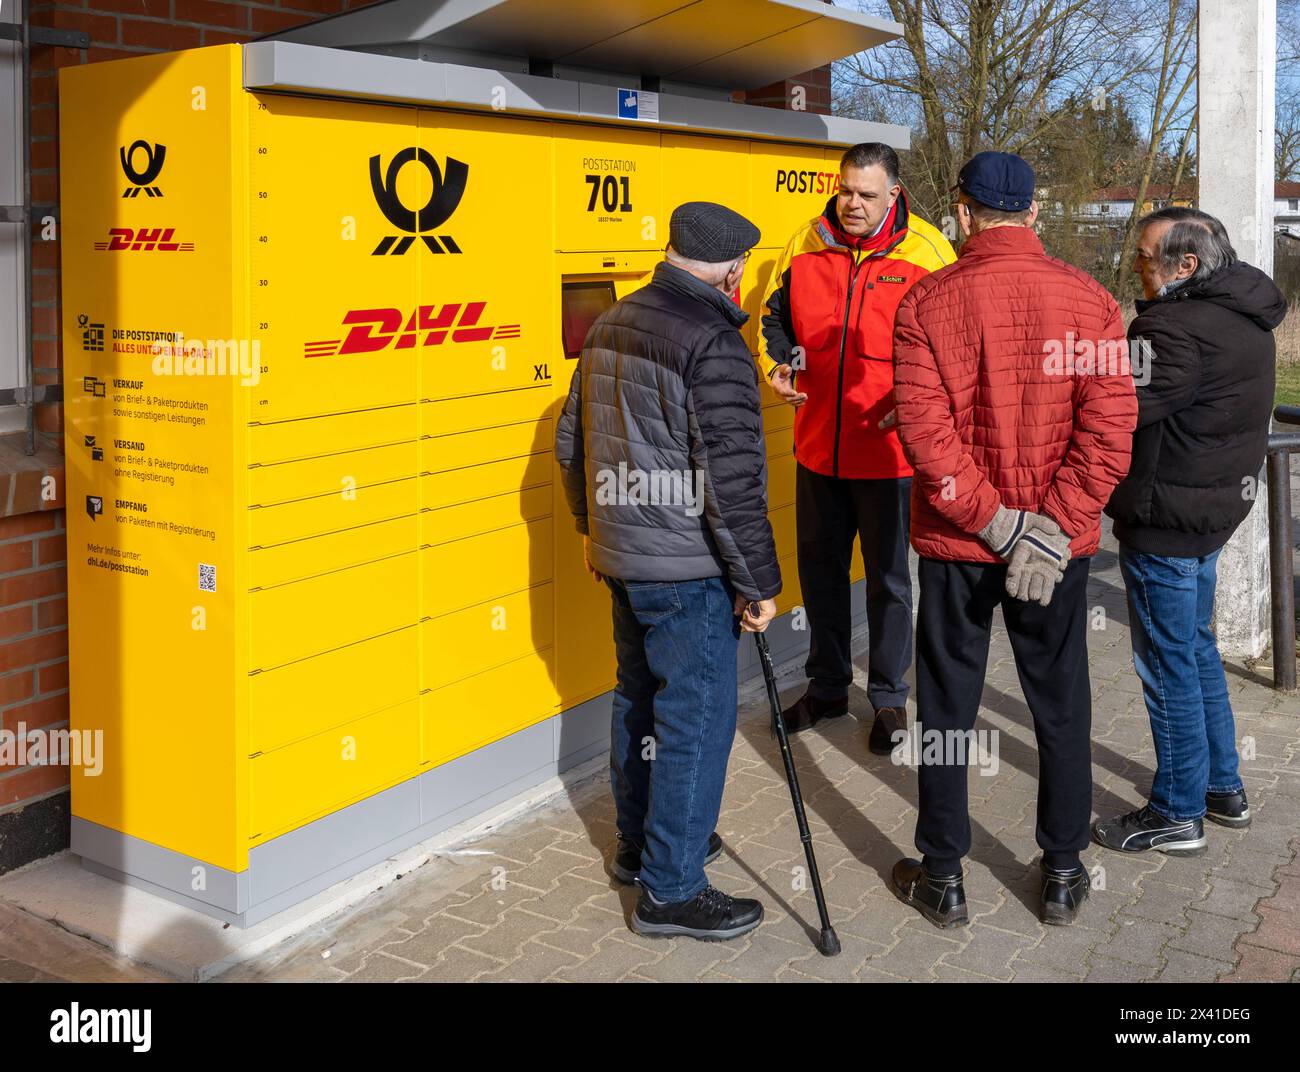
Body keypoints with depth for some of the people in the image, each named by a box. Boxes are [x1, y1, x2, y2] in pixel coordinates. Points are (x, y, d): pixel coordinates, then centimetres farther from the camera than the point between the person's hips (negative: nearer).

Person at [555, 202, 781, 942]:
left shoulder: (611, 326, 9)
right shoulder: (714, 343, -18)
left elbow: (572, 442, 16)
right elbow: (732, 480, -22)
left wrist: (593, 525, 27)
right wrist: (758, 583, -14)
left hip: (622, 553, 9)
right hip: (687, 566, -9)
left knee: (640, 699, 21)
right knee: (697, 717, 0)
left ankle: (642, 842, 36)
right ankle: (672, 890, 8)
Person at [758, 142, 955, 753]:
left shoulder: (925, 253, -9)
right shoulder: (806, 246, 2)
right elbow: (775, 315, 15)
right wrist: (776, 364, -4)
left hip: (888, 449, -4)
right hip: (818, 443, 4)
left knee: (888, 576, 9)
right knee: (820, 567, 16)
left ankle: (889, 696, 26)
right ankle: (827, 687, 34)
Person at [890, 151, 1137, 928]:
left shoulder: (927, 302, -8)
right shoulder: (1089, 299, -4)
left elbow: (925, 428, -16)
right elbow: (1110, 425, -13)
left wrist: (994, 521, -13)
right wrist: (1052, 527, -13)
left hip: (955, 542, -1)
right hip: (1061, 544, 1)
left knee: (948, 704, 11)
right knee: (1061, 705, 14)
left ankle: (943, 878, 22)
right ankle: (1064, 875, 26)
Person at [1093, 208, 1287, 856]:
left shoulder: (1177, 327, -23)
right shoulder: (1244, 316, 9)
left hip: (1165, 520, -10)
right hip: (1215, 507, 10)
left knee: (1169, 664, 1)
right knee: (1196, 647, 22)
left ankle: (1178, 815, 13)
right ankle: (1223, 789, 33)